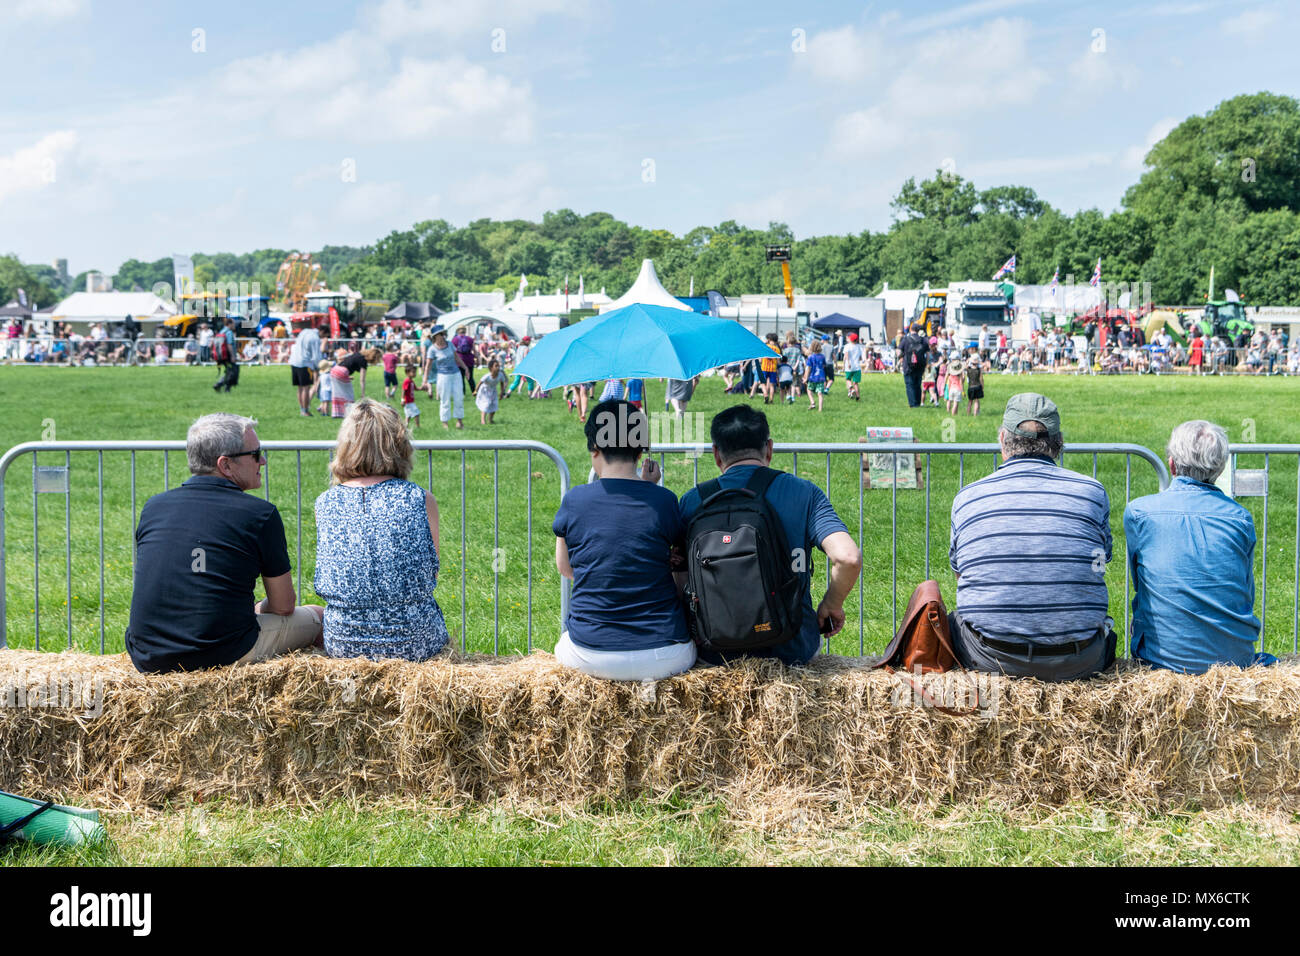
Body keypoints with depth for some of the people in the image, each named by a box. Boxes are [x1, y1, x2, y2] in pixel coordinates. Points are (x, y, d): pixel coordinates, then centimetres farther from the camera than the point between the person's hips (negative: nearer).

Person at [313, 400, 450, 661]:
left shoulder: (324, 504, -4)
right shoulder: (421, 500, -9)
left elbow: (327, 581, 8)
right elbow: (431, 575, 2)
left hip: (342, 645, 2)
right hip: (414, 643, -2)